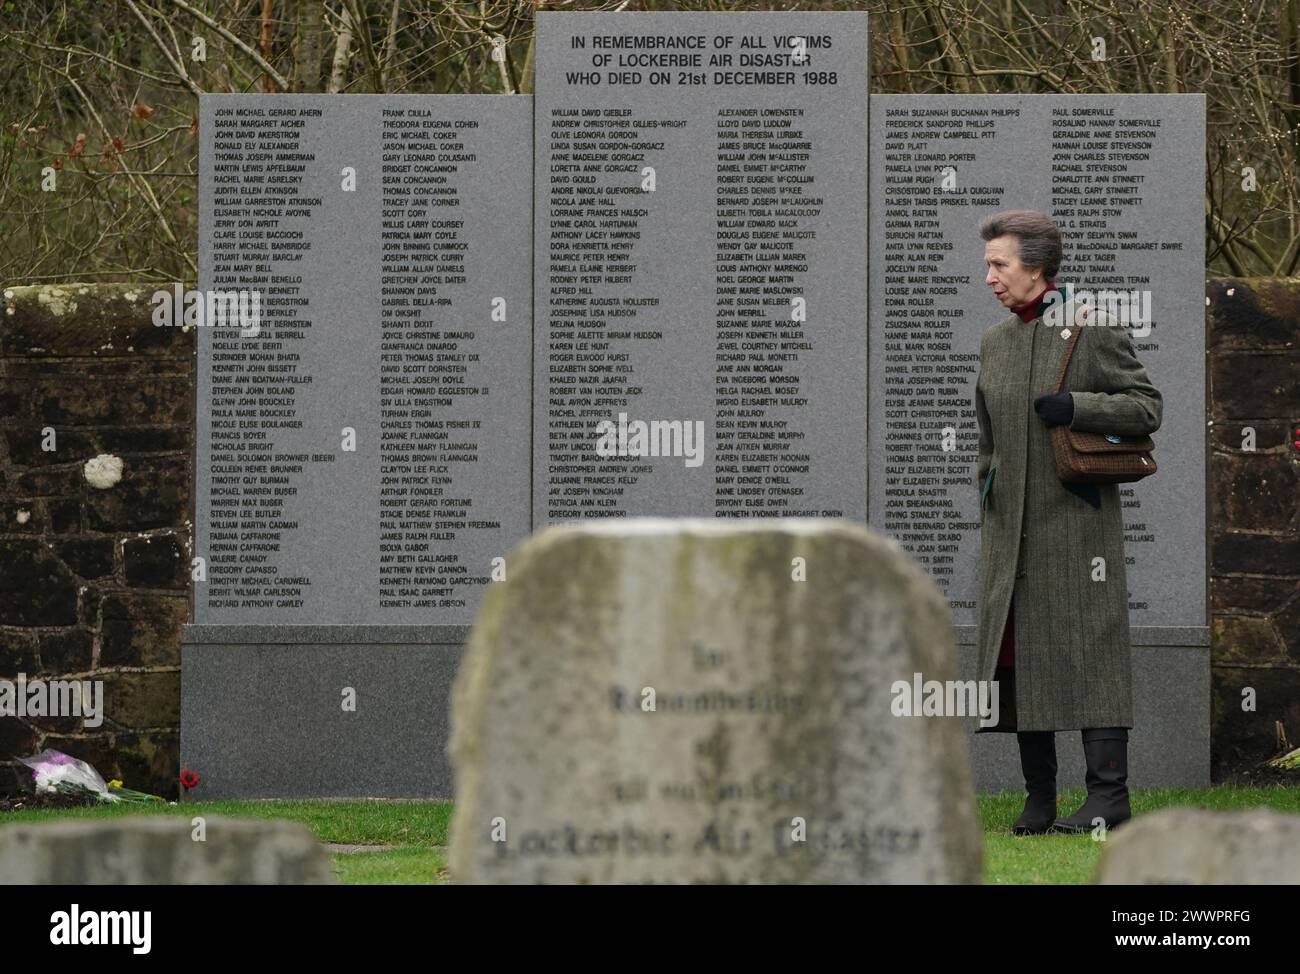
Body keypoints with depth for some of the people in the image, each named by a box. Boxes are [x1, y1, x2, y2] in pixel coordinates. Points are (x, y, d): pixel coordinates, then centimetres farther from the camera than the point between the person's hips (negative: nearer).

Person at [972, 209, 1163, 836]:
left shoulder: (1095, 330, -2)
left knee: (1088, 651, -8)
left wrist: (1076, 407, -16)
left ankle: (1107, 796, -5)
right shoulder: (995, 342, 16)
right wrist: (986, 502, 13)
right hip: (1011, 533, 6)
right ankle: (1039, 800, 10)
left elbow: (1147, 407, -4)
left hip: (1077, 524, -6)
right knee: (1015, 659, 3)